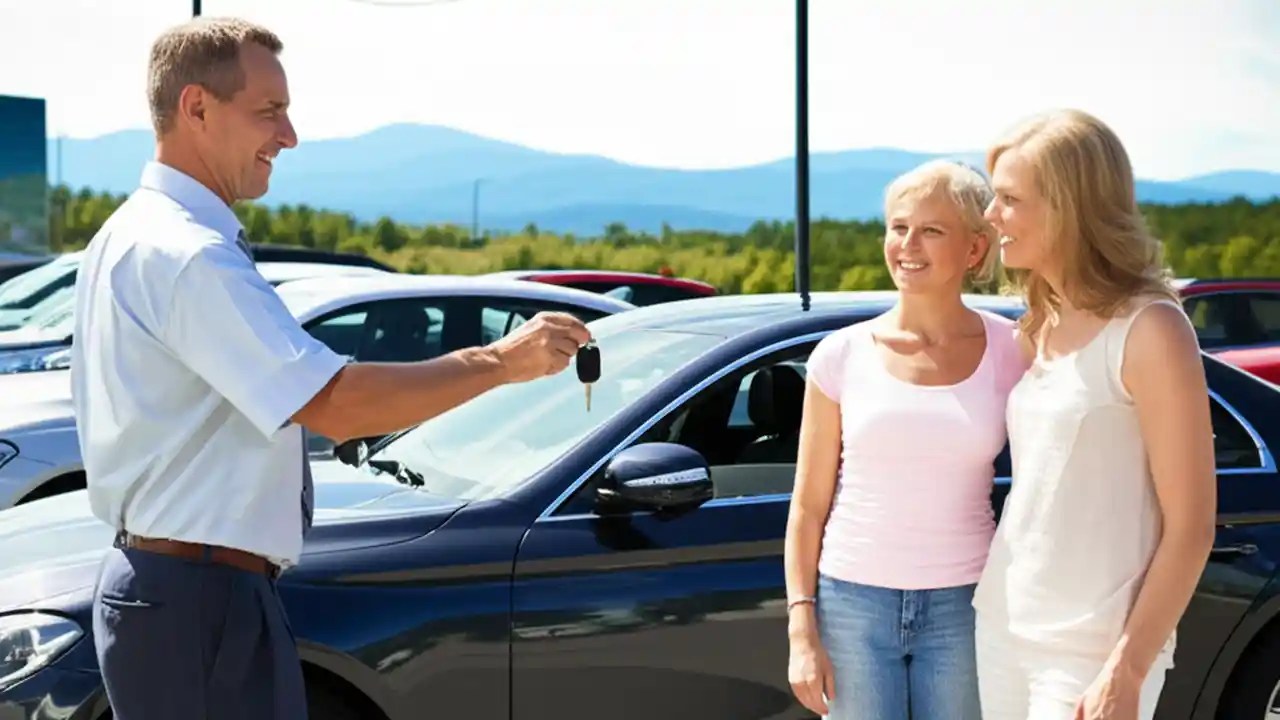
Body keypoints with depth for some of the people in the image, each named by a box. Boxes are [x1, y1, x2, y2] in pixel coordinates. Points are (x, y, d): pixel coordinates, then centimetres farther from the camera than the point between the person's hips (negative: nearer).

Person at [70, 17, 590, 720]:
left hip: (147, 581, 11)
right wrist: (502, 360, -20)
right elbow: (334, 404, -26)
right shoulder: (188, 256, -20)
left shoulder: (132, 235, 14)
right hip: (201, 605, -11)